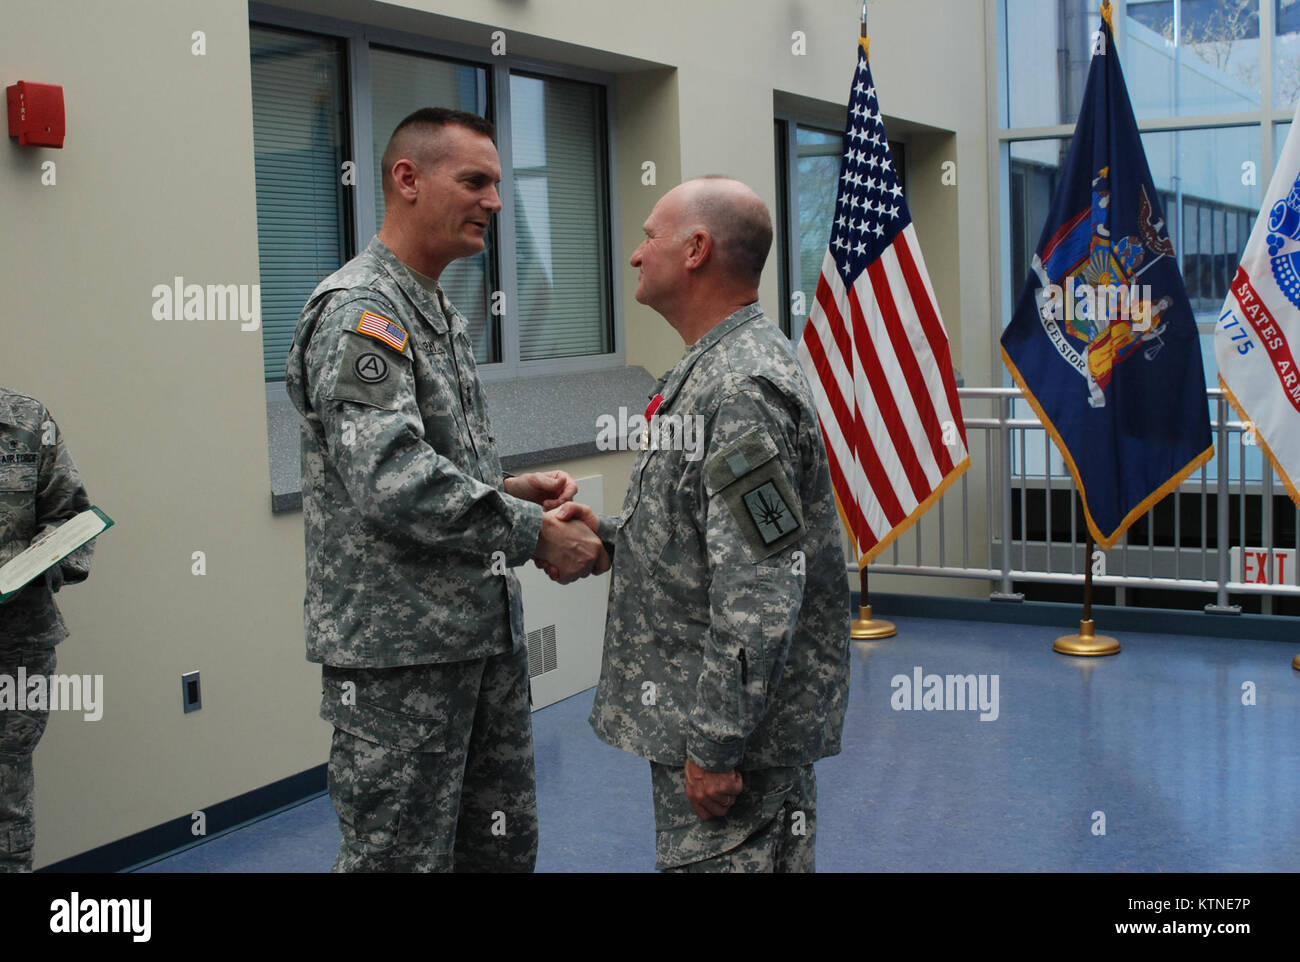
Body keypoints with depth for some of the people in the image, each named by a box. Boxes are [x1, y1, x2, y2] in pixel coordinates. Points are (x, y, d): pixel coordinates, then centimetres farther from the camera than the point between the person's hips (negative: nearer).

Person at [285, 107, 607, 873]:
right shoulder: (359, 310, -15)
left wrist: (509, 488, 4)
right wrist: (535, 532, -20)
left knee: (503, 847, 17)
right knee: (404, 855, 2)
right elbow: (392, 481, -28)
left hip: (488, 636, 9)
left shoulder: (443, 314, 15)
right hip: (401, 654, -9)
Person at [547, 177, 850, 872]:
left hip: (734, 732, -10)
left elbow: (758, 598, -26)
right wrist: (609, 537, 8)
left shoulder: (744, 389, -21)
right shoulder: (713, 368, 13)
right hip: (698, 709, 10)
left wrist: (715, 747, -23)